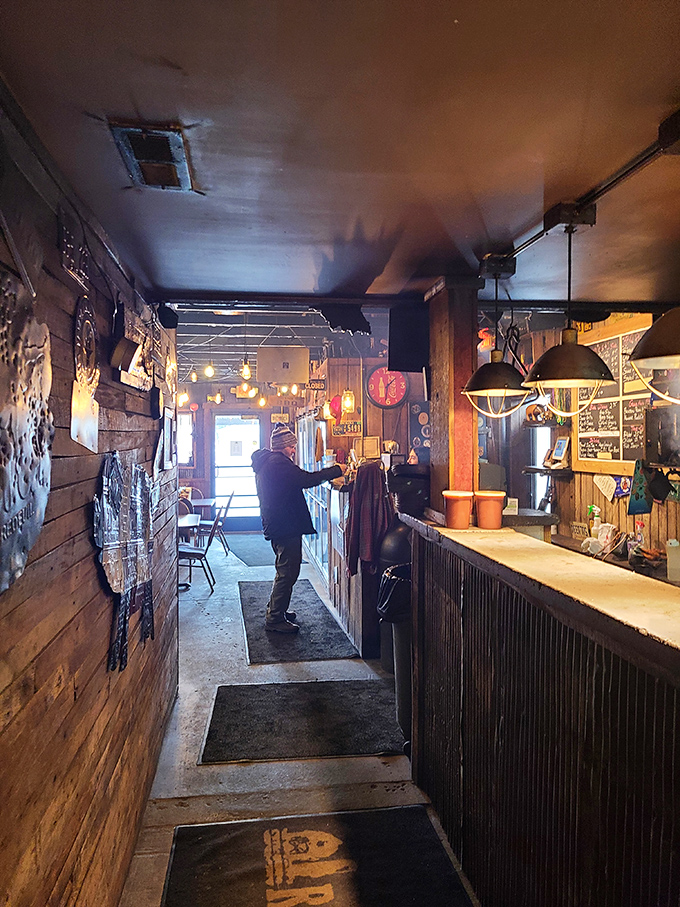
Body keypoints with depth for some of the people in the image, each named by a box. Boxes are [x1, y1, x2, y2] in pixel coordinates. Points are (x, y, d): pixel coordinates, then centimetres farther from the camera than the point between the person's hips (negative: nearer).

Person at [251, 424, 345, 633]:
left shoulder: (265, 461, 15)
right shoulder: (278, 463, -19)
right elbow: (306, 480, -25)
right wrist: (337, 470, -18)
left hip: (274, 525, 11)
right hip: (286, 526, -11)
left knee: (285, 570, 22)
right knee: (287, 571, -3)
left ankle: (275, 610, 32)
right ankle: (275, 619, 4)